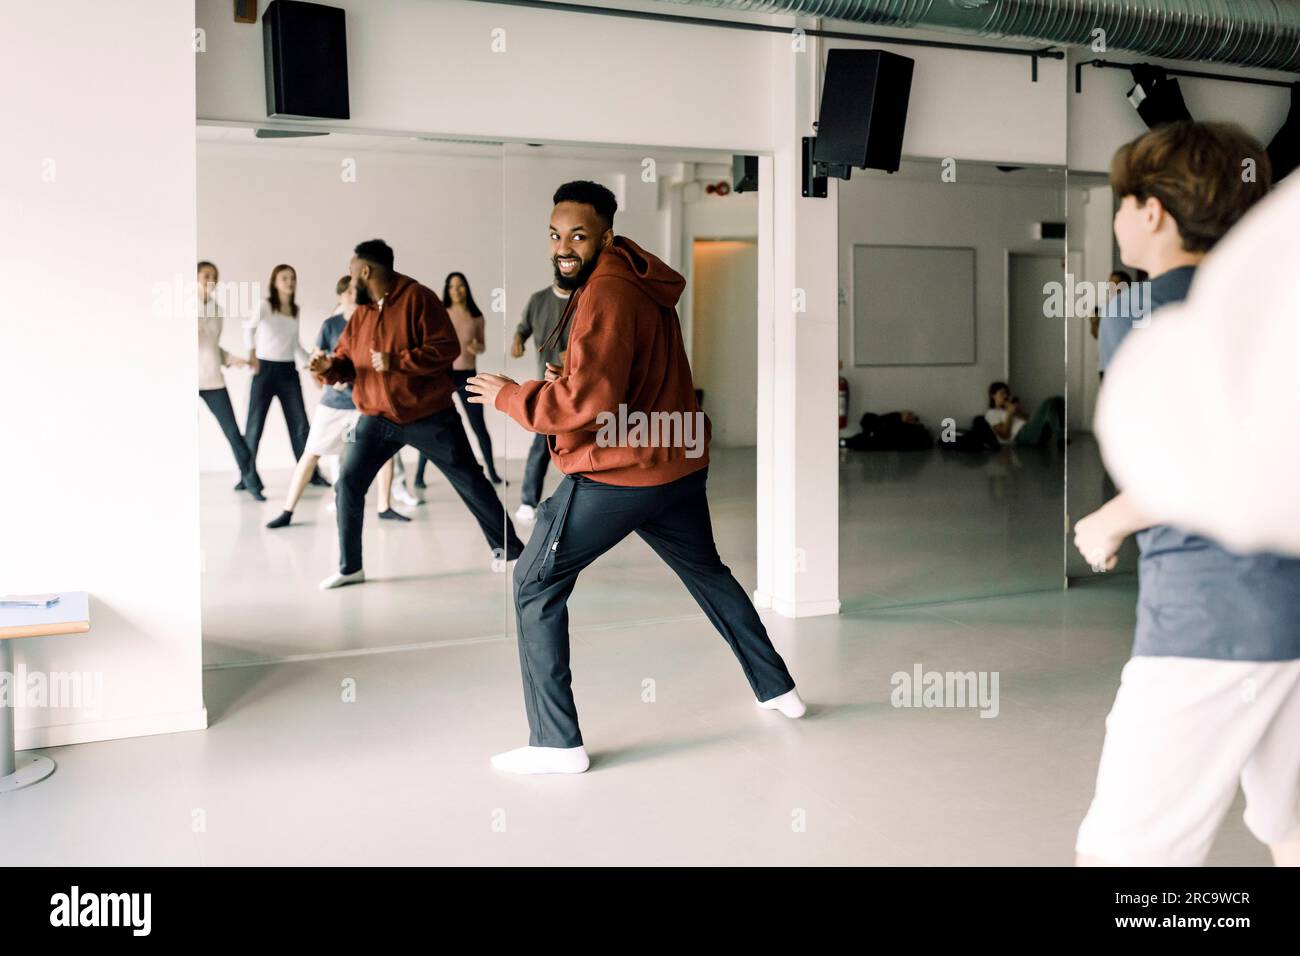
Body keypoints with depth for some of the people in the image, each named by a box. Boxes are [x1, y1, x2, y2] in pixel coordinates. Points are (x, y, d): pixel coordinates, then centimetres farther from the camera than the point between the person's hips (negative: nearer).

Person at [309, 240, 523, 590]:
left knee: (470, 482, 6)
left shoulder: (417, 298, -12)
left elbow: (446, 347, -20)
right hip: (377, 418, 5)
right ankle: (349, 567, 9)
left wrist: (396, 361, -24)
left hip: (429, 415, -5)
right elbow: (347, 360, 10)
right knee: (347, 484, -2)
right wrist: (328, 365, -12)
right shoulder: (361, 312, 7)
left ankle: (507, 548, 21)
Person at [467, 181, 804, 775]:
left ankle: (556, 744, 1)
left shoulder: (606, 292, -18)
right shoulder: (641, 282, 12)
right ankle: (777, 688, 38)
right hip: (679, 465, 9)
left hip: (616, 475, -9)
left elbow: (591, 403, -24)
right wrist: (567, 380, 8)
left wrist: (509, 396, -13)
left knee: (536, 585, 2)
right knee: (706, 571, 28)